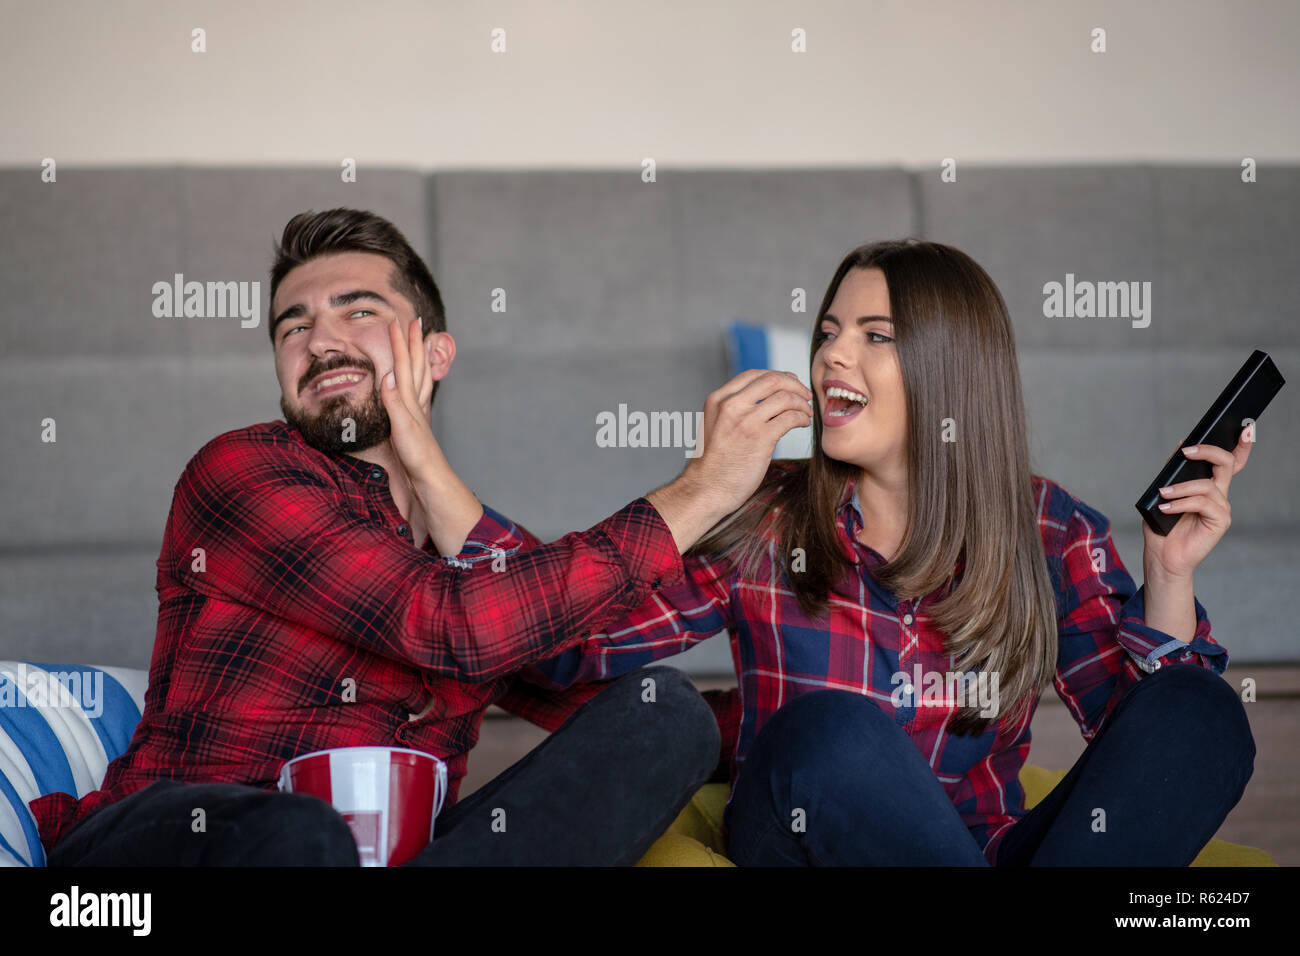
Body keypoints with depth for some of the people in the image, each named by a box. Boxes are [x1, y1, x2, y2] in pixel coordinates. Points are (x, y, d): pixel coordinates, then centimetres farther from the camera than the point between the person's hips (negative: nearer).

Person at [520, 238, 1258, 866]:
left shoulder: (1048, 534, 5)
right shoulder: (765, 522, 0)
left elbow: (1143, 737, 0)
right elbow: (571, 647, -5)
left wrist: (1168, 574, -11)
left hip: (987, 848, 3)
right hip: (798, 841, -2)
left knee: (1201, 712, -20)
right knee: (828, 728, -35)